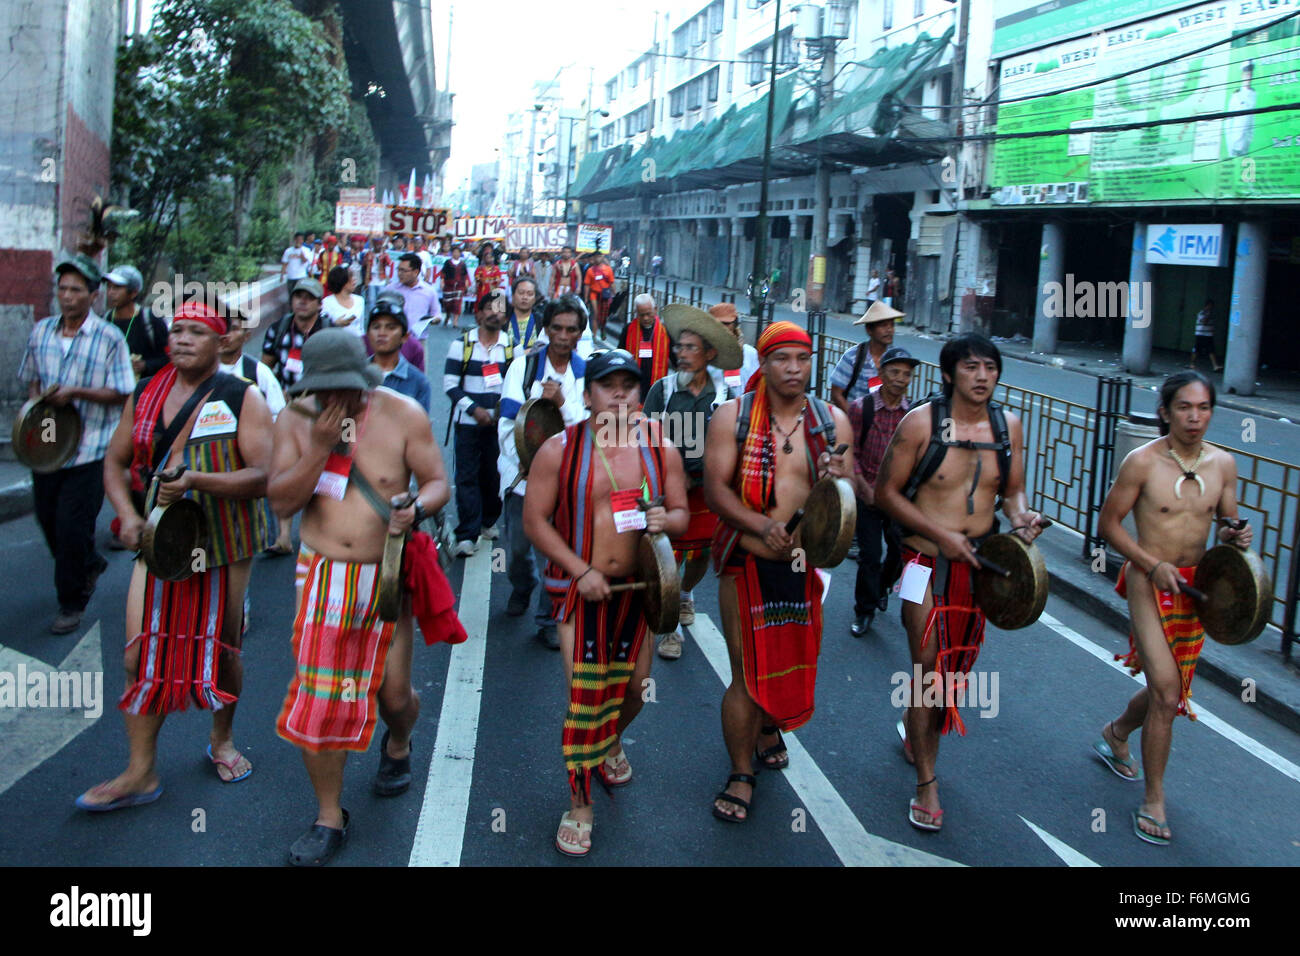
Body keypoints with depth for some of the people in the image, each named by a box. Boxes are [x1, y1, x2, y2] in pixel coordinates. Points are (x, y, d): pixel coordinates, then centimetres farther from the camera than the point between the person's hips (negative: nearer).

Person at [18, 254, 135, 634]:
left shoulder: (109, 338, -8)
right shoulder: (41, 332, 7)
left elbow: (121, 394, -8)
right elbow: (31, 378, 19)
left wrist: (76, 393, -20)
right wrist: (37, 403, 0)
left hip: (89, 449, -5)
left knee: (72, 526, -5)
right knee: (47, 517, 13)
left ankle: (72, 603, 11)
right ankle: (90, 564, 42)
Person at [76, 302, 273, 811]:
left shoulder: (242, 399, -7)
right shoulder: (145, 397, 6)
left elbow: (264, 476, -16)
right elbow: (115, 462, 13)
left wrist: (197, 481, -28)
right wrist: (127, 514, -4)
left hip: (224, 544, -3)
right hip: (159, 541, 3)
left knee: (222, 649, 11)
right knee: (140, 655, -1)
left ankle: (222, 739, 36)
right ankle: (140, 773, 10)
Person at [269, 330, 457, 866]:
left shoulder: (402, 415, -7)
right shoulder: (296, 422, -2)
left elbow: (437, 483, -3)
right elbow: (281, 503, -8)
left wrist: (414, 511, -25)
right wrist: (320, 446, -20)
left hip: (387, 573, -1)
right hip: (323, 575, 1)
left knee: (394, 694, 6)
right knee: (318, 696, -2)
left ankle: (397, 746, 45)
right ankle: (329, 818, 15)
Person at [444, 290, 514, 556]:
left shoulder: (512, 347, 4)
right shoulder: (461, 344, 1)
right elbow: (450, 384, -2)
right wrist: (474, 409, -14)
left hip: (499, 422, 1)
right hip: (468, 422, -1)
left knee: (494, 475, 7)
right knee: (467, 476, -4)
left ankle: (489, 521, 28)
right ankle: (467, 534, -2)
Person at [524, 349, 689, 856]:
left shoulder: (660, 448, 2)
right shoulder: (560, 449, -7)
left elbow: (682, 513, 9)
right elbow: (534, 519, -6)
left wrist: (665, 520, -17)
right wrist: (581, 570, -15)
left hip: (639, 587, 3)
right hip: (581, 588, -3)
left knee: (635, 686, 14)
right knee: (584, 694, -6)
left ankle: (610, 742, 49)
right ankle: (579, 805, 9)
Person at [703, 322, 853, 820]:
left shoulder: (833, 421, 3)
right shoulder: (732, 416, -5)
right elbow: (714, 487, -11)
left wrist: (840, 480, -22)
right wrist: (763, 526, -26)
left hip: (806, 564, 3)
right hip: (747, 562, -3)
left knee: (795, 662, 17)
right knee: (747, 673, 1)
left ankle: (771, 728, 49)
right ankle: (741, 774, 19)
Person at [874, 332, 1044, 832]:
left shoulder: (1008, 425, 3)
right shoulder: (921, 422, -11)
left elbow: (1012, 490, 12)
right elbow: (886, 492, -9)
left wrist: (1020, 514, -12)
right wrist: (941, 534, -17)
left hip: (980, 562, 5)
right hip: (928, 561, -5)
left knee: (958, 663, 17)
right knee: (929, 666, -4)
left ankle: (915, 725, 46)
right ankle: (927, 781, 9)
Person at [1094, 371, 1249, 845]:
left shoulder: (1223, 463, 1)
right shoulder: (1143, 461, -13)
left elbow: (1225, 521, 12)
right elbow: (1109, 522, -8)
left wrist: (1234, 536, -12)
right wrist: (1154, 564, -18)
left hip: (1195, 587, 5)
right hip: (1150, 581, -5)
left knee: (1169, 691, 17)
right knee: (1166, 689, -13)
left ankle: (1116, 733, 48)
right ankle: (1154, 800, 2)